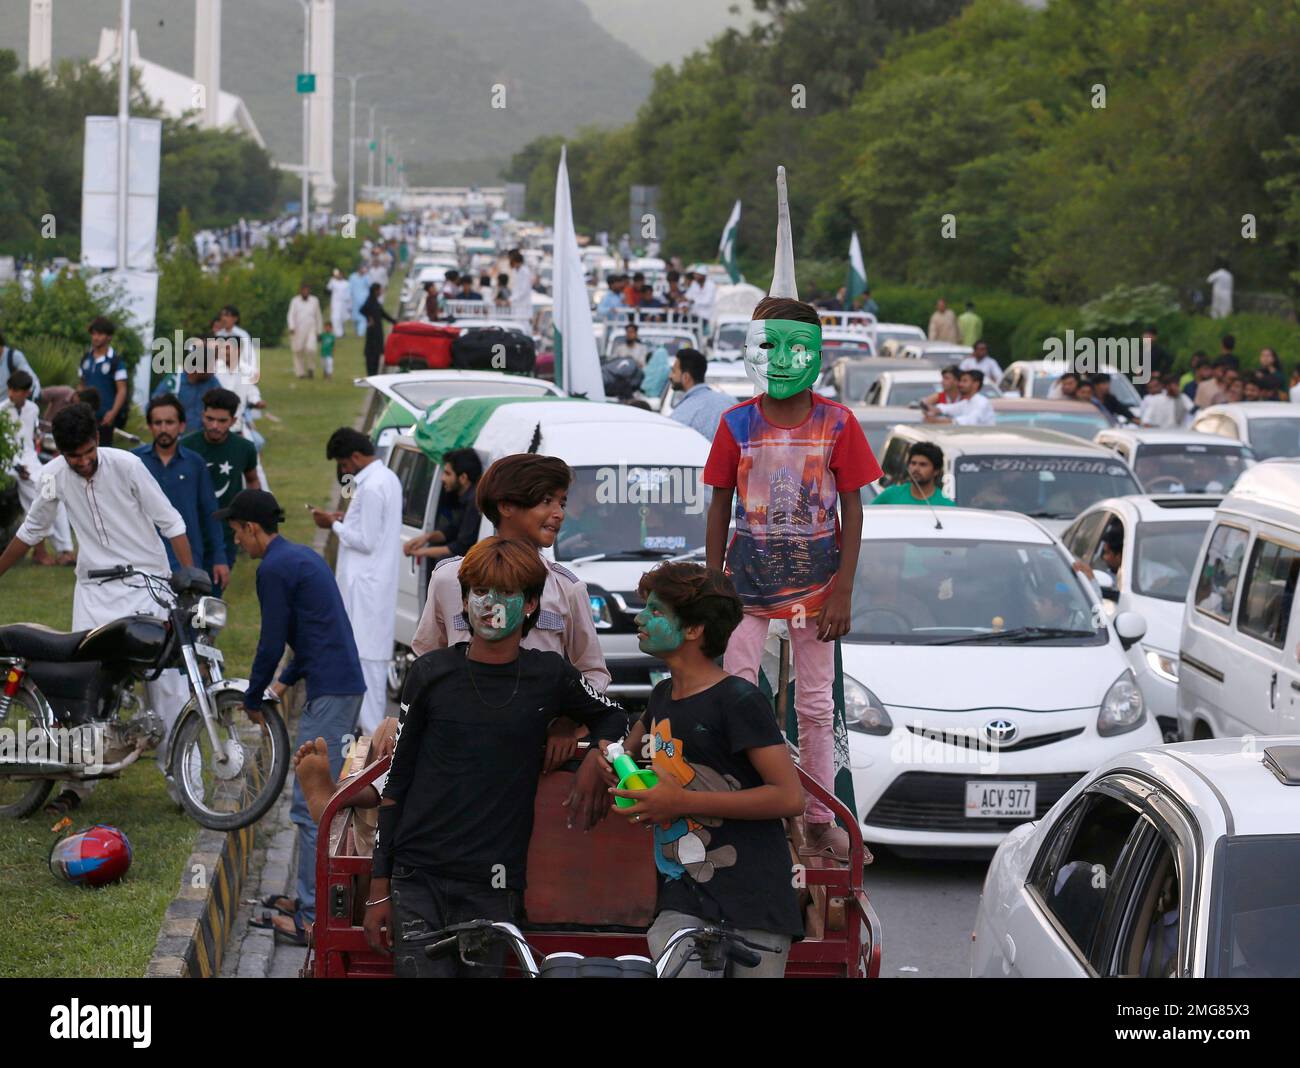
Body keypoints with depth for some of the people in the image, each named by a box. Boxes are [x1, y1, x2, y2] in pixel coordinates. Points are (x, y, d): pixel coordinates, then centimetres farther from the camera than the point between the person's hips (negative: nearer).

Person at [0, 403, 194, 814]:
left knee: (167, 683, -6)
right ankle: (76, 784, 6)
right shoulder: (55, 475, -1)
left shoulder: (126, 465, -13)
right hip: (93, 590, 3)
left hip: (146, 584, -3)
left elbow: (170, 522, -8)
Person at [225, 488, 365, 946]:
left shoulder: (274, 569, -11)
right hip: (346, 685, 10)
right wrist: (284, 681, 25)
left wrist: (252, 698, 5)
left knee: (312, 807, -9)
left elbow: (272, 642, -9)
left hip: (328, 695, -10)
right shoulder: (304, 557, 19)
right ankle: (311, 901, 21)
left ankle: (314, 919, -9)